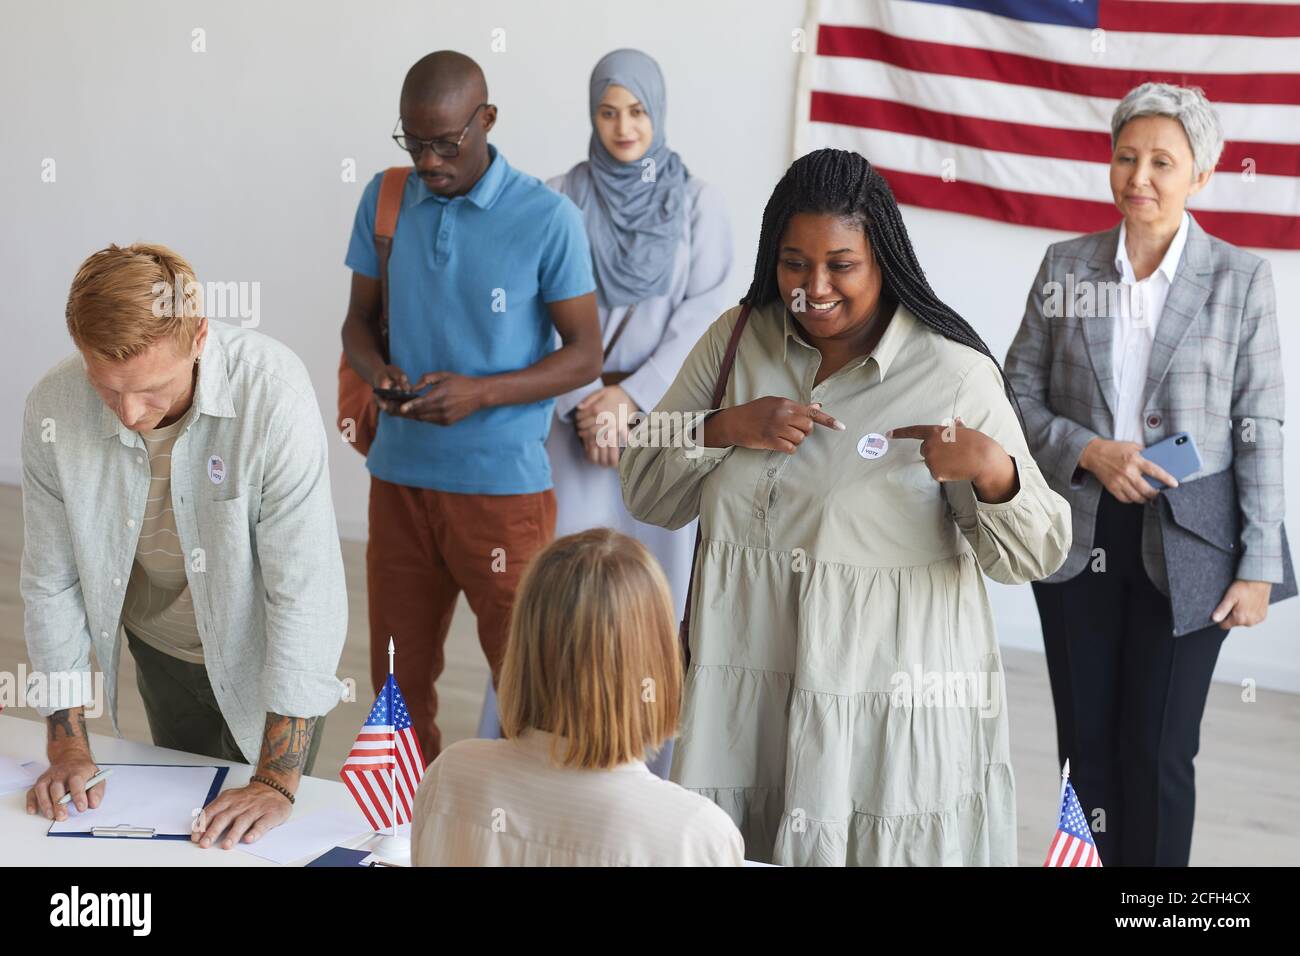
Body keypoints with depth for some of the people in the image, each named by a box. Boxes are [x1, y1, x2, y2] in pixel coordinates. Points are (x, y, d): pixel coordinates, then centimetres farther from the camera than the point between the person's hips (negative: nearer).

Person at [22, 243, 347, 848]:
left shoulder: (271, 390, -33)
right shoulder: (53, 410, -22)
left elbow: (305, 588, -32)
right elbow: (52, 584, -10)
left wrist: (277, 783, -30)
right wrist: (67, 747, -11)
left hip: (267, 655, -3)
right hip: (163, 653, 3)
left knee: (258, 843, 9)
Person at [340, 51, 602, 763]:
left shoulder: (547, 218, -8)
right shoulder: (385, 199, 5)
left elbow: (585, 355, -4)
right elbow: (359, 321, 13)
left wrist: (480, 392, -19)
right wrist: (377, 372, -11)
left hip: (503, 484, -4)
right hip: (399, 479, 4)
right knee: (397, 677, 13)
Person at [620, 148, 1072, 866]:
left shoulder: (955, 374, -9)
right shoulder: (736, 339, 3)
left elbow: (1030, 557, -8)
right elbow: (647, 496, 5)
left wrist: (994, 472, -28)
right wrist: (725, 429, -12)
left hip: (895, 706, -3)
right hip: (743, 699, 4)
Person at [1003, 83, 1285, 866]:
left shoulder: (1240, 278, -3)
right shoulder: (1066, 266, 3)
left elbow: (1260, 432, -3)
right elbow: (1020, 394, 5)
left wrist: (1259, 568, -7)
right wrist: (1087, 452, -14)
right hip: (1079, 537, 2)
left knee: (1158, 751, 2)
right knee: (1086, 744, 10)